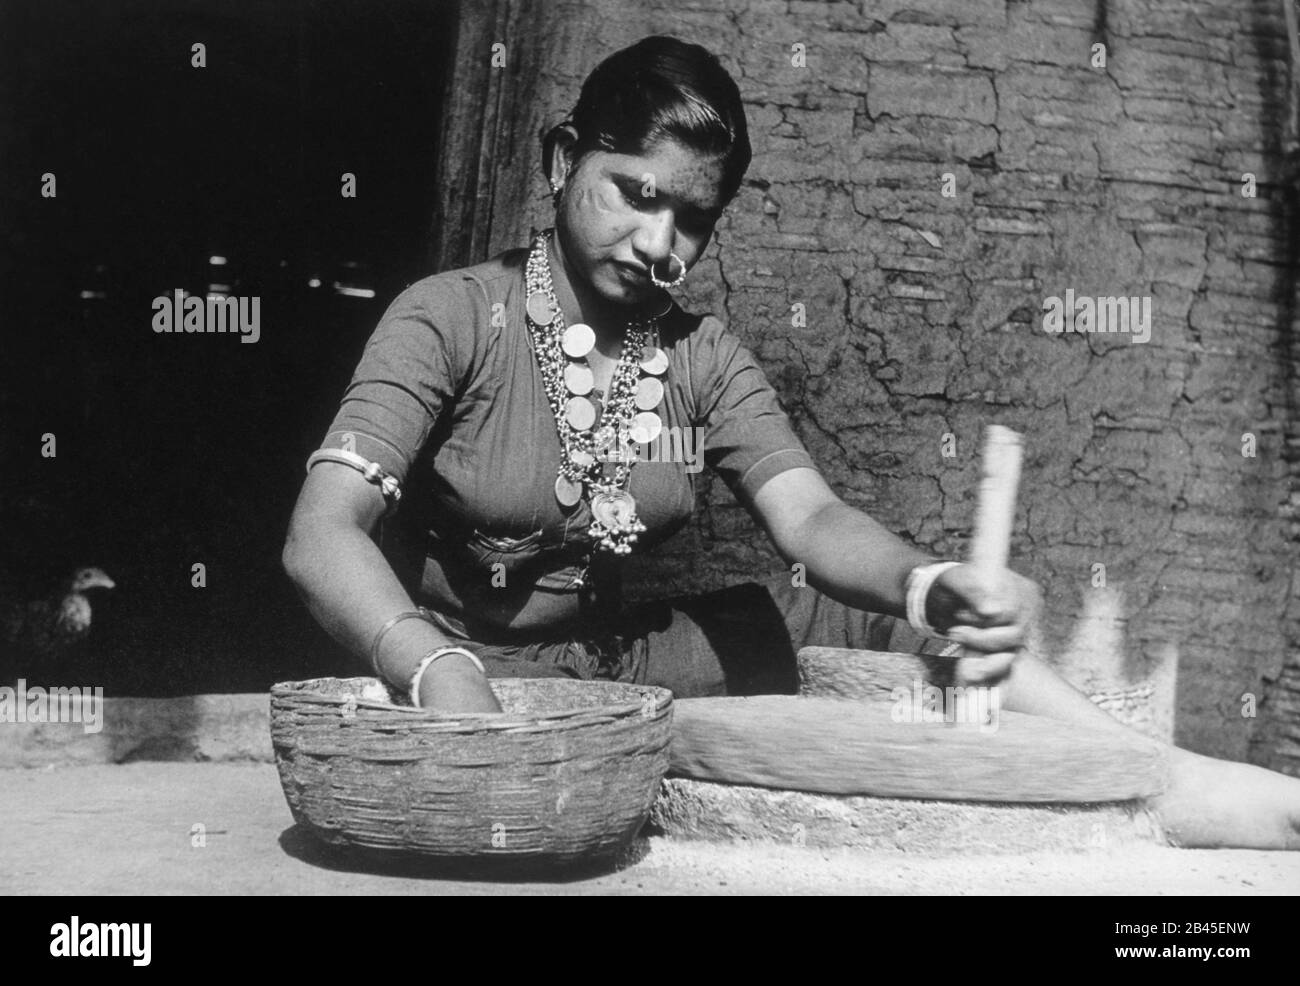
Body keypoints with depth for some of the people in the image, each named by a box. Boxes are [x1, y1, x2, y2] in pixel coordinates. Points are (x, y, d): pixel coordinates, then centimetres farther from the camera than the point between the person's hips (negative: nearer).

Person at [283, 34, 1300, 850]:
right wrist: (442, 675, -45)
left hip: (619, 658, 4)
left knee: (893, 604, -11)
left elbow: (811, 517, -14)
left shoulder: (702, 355, 0)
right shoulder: (453, 317, -14)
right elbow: (321, 534, -25)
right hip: (465, 667, -4)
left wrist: (929, 586, -37)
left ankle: (1167, 787, -13)